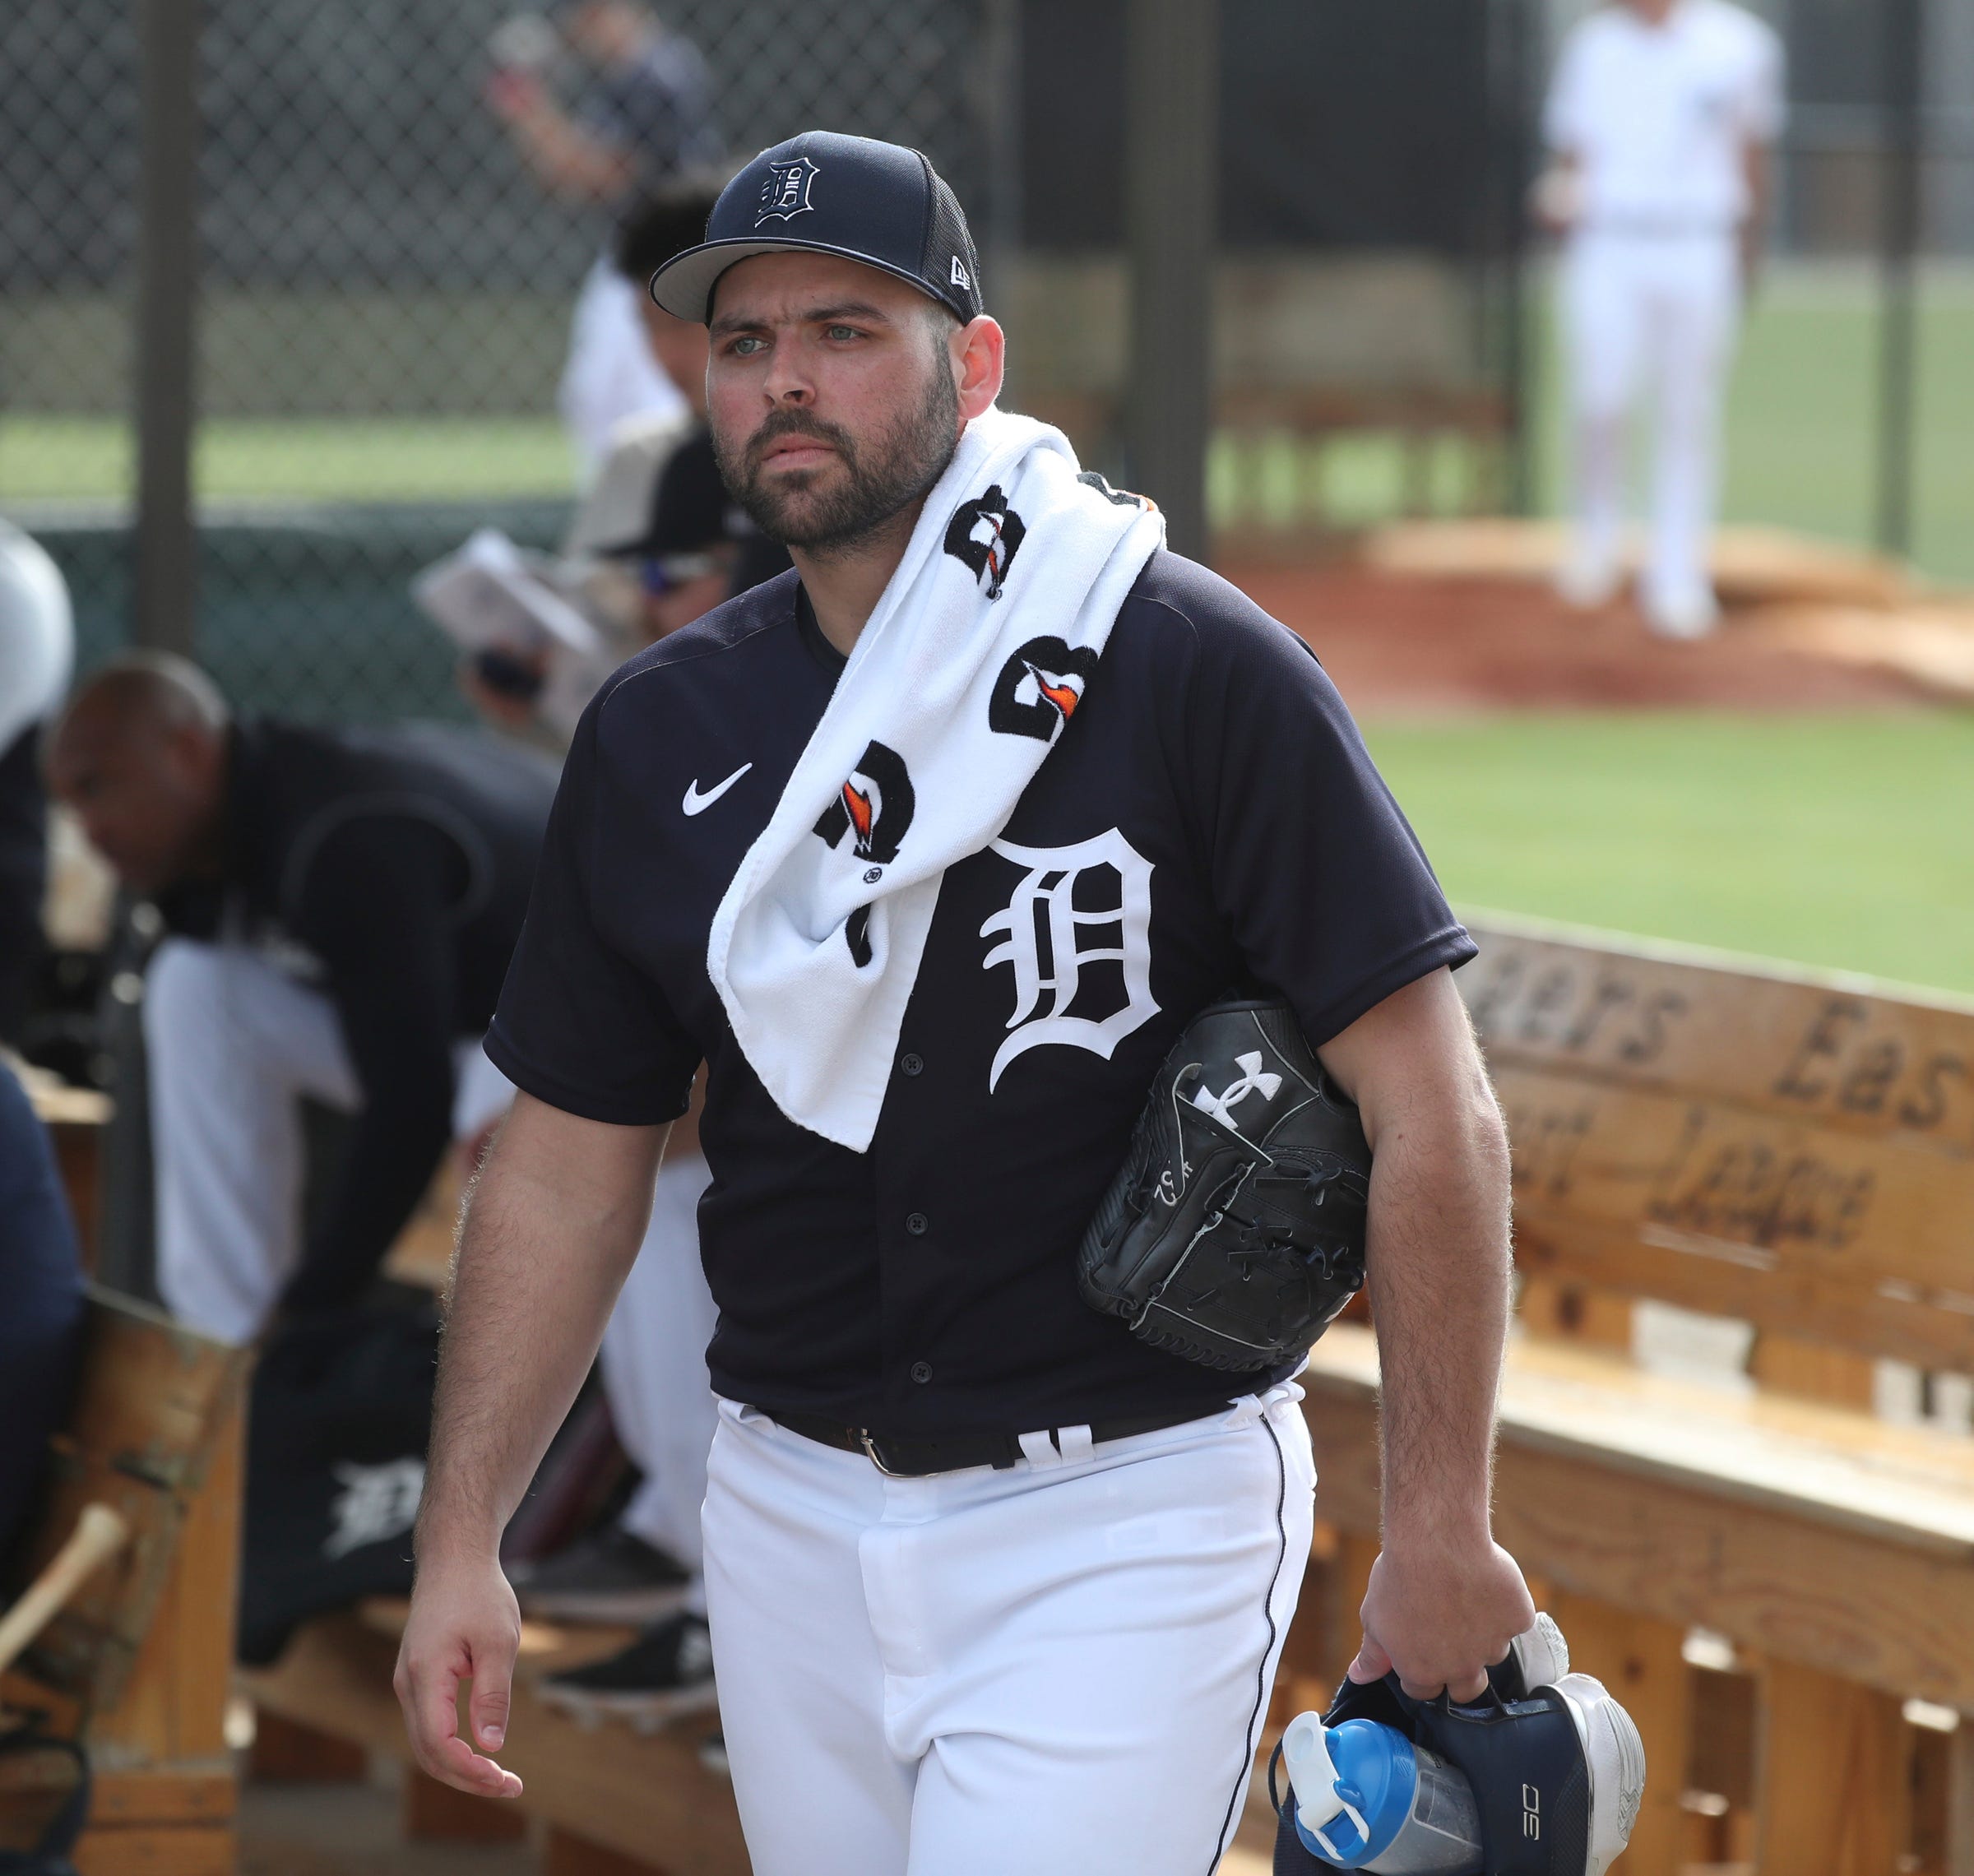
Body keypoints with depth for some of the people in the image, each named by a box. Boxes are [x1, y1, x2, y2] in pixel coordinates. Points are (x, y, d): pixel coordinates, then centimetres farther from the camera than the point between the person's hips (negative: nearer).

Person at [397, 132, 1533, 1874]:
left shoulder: (1193, 669, -10)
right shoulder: (656, 735, 6)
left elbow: (1431, 1107, -12)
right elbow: (571, 1158, 11)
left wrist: (1440, 1530, -14)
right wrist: (463, 1543, 4)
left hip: (1128, 1525, -5)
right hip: (795, 1517, 5)